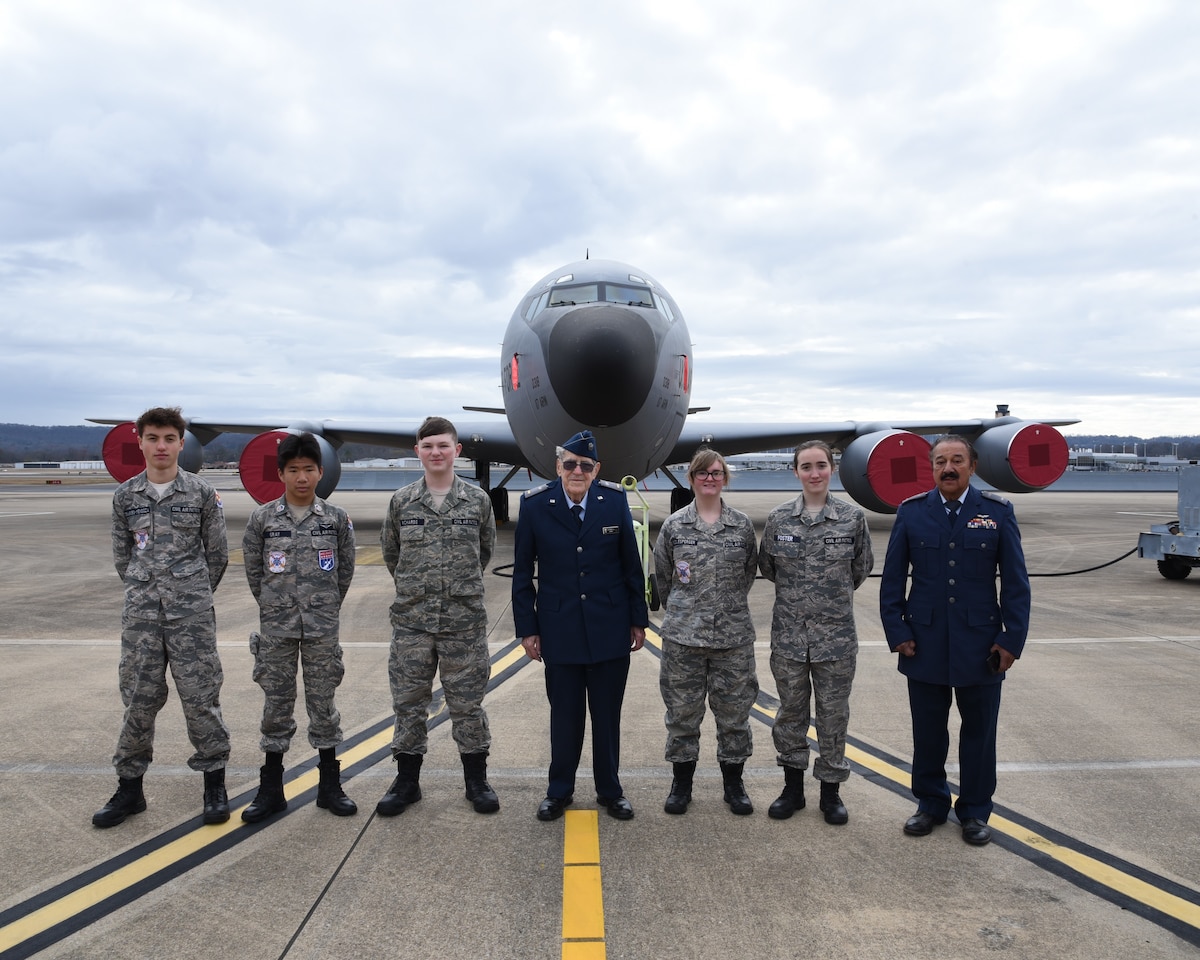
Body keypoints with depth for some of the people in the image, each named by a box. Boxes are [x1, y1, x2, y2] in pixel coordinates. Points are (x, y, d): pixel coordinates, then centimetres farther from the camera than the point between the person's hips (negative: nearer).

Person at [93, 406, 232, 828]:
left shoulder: (201, 493, -2)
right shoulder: (125, 495, 6)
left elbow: (216, 553, 5)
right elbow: (121, 555, 14)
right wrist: (145, 590, 13)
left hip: (191, 610, -2)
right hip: (141, 611, 3)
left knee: (200, 694, 1)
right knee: (138, 696, 8)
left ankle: (214, 784, 14)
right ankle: (130, 787, 22)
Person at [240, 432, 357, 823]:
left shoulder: (337, 518, -2)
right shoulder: (263, 518, -3)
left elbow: (346, 568, 7)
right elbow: (253, 569, 7)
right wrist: (274, 608, 10)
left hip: (322, 627, 0)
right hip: (276, 628, 0)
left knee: (323, 703, 7)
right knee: (276, 703, 9)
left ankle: (330, 786, 19)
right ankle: (271, 789, 21)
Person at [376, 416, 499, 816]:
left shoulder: (477, 500, 0)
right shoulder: (401, 501, 2)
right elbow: (390, 552, 14)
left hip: (465, 621, -1)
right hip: (411, 621, 1)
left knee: (467, 701, 8)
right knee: (409, 702, 10)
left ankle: (476, 780, 22)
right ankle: (407, 781, 25)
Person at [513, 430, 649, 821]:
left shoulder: (615, 500, -3)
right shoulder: (535, 505, -5)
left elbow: (631, 565, 3)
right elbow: (522, 572, 0)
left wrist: (638, 620, 4)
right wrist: (527, 627, -1)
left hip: (610, 628, 1)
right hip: (559, 630, 0)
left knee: (607, 715, 12)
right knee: (564, 715, 11)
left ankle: (610, 790, 31)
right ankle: (559, 791, 31)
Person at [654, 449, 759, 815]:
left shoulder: (742, 525, 2)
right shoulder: (674, 525, 0)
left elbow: (748, 572, 13)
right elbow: (662, 575, 9)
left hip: (734, 635, 1)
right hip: (683, 635, 0)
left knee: (734, 710, 9)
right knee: (682, 711, 8)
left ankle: (734, 783, 26)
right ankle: (681, 784, 24)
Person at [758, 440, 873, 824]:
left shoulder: (853, 517, -4)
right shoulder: (778, 518, -3)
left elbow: (862, 568, 9)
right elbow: (766, 567, 11)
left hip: (836, 634, -1)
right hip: (788, 633, 1)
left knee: (833, 713, 9)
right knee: (791, 710, 11)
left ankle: (831, 790, 25)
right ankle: (793, 788, 27)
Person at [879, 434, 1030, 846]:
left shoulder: (998, 512, -2)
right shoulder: (911, 512, -1)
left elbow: (1016, 583, 0)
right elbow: (892, 580, 2)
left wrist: (1012, 640, -5)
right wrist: (897, 633, -4)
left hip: (980, 644, 0)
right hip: (925, 645, 1)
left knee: (979, 731, 12)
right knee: (928, 731, 11)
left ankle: (975, 811, 30)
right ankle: (931, 804, 30)